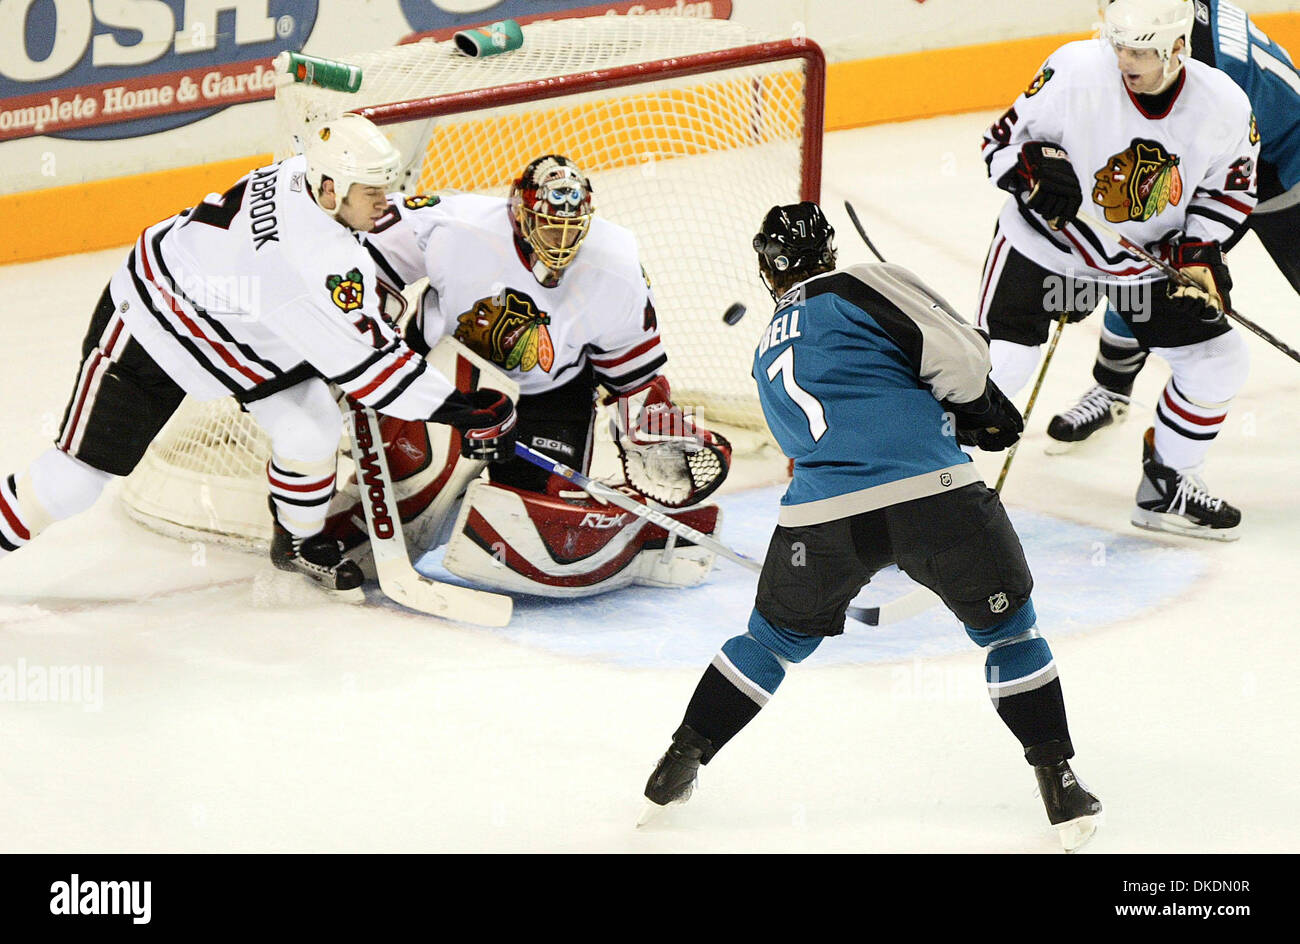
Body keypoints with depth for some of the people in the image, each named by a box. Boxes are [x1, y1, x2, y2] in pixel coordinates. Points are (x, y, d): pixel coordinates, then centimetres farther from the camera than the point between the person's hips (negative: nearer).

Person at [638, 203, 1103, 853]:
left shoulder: (769, 355, 28)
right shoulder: (862, 287, 8)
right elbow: (957, 355, -2)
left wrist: (959, 419, 32)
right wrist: (982, 411, 17)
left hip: (820, 518, 4)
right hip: (934, 493, -4)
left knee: (776, 637, 26)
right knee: (1007, 627, 15)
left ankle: (679, 765, 26)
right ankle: (1059, 786, 12)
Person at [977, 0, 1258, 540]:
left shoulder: (1225, 106, -17)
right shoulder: (1075, 70, -25)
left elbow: (1229, 188, 0)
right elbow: (1004, 140, -14)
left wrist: (1198, 253, -13)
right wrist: (1039, 168, -33)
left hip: (1147, 253, 3)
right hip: (1046, 241, -3)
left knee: (1218, 361, 1)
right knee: (998, 363, -16)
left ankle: (1167, 489, 21)